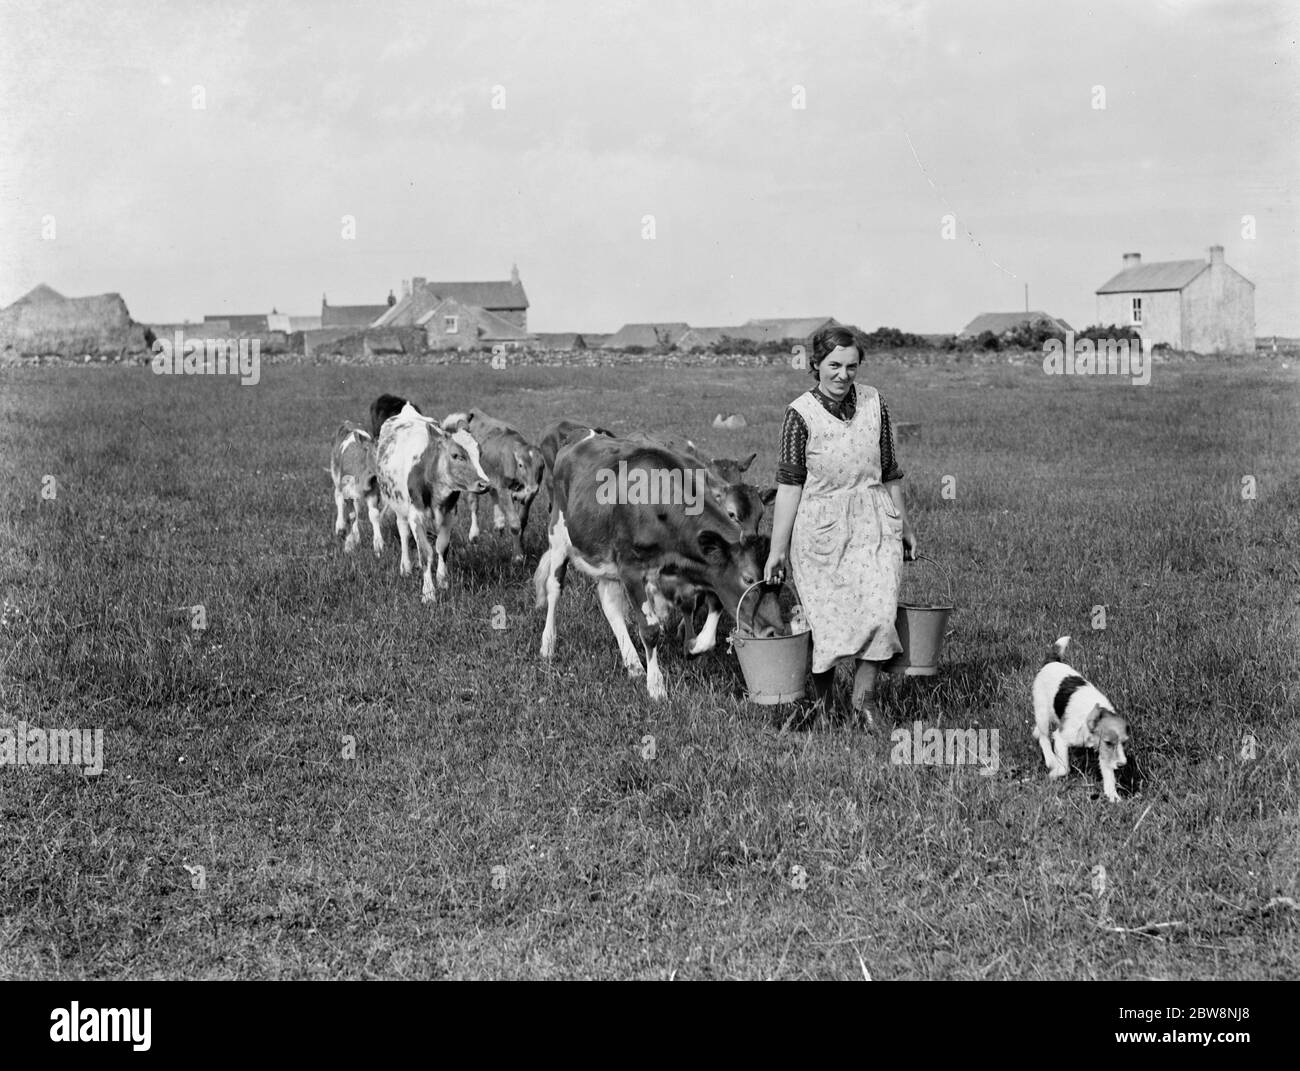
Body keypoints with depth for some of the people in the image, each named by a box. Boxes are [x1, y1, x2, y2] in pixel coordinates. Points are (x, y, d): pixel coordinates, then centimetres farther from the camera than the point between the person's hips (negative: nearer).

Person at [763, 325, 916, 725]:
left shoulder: (873, 403, 3)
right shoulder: (801, 414, -8)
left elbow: (889, 472, 13)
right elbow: (789, 482, -6)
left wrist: (904, 525, 18)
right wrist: (778, 547, -7)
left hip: (874, 524, 3)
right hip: (822, 528, -2)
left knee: (879, 612, -10)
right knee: (827, 620, 3)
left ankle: (864, 698, 5)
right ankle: (820, 700, 24)